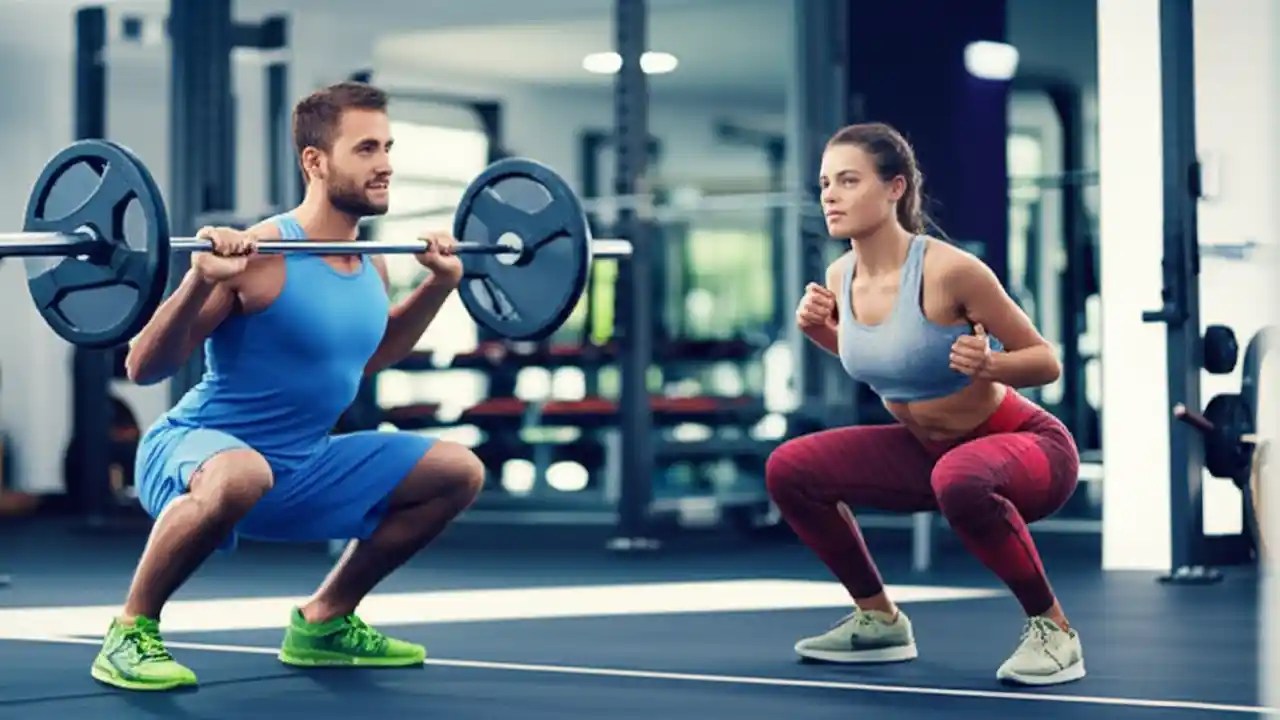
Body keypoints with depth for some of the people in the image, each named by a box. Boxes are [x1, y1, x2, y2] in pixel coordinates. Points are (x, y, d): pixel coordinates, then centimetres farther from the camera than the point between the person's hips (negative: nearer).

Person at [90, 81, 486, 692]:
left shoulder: (372, 263, 3)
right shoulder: (261, 255, -22)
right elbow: (143, 367, -21)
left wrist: (440, 283, 17)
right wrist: (201, 282, -35)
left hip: (301, 467, 8)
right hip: (193, 455, -8)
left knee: (458, 473, 8)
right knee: (241, 476, -43)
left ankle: (323, 622, 18)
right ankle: (129, 634, -19)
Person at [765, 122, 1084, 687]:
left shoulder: (949, 270, -26)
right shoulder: (840, 277, -6)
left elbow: (1046, 361, -16)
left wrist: (987, 365, -36)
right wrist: (816, 328, -3)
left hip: (1027, 446, -7)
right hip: (929, 450, 7)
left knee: (958, 478, -41)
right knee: (789, 470, -2)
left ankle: (1052, 628, -19)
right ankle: (880, 619, 15)